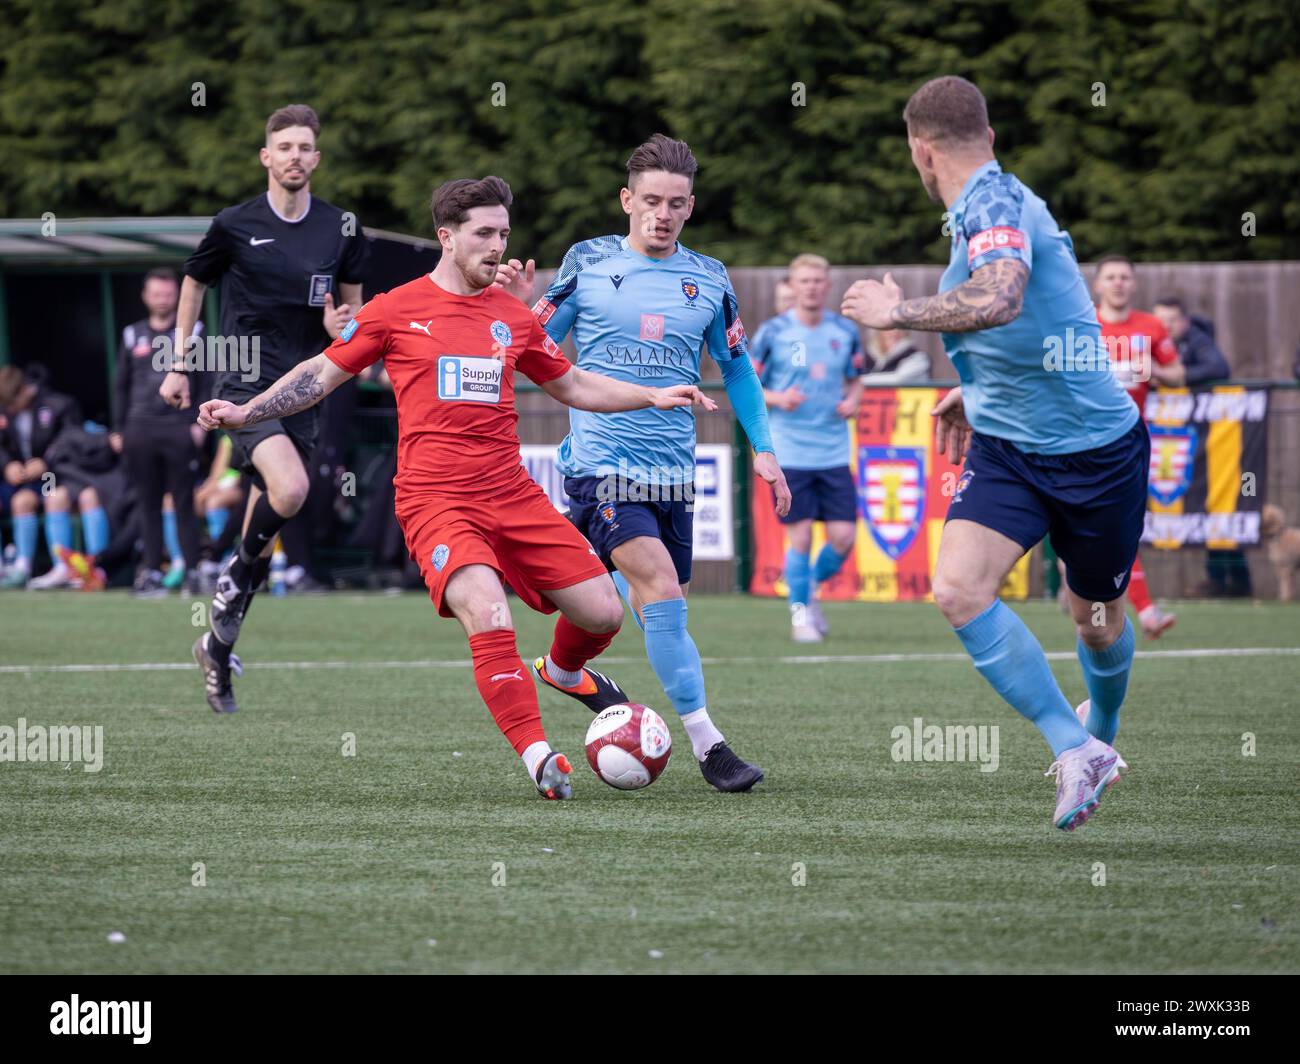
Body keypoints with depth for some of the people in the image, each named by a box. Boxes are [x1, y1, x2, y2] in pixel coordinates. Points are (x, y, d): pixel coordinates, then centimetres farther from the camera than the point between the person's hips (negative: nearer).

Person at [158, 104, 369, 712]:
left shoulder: (340, 229, 4)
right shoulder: (234, 226, -3)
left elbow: (352, 301, 15)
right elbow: (193, 283, 13)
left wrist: (342, 326, -8)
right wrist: (179, 365, 13)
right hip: (244, 380, -4)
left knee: (264, 534, 6)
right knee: (289, 489, -29)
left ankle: (217, 646, 20)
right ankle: (238, 573, -2)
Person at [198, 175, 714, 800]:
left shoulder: (513, 317, 13)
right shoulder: (397, 310, 2)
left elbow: (572, 386, 26)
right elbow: (322, 374, 10)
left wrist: (654, 398, 15)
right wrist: (244, 413, 0)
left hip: (511, 493, 5)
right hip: (436, 500, -5)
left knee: (603, 612, 0)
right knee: (488, 615, -29)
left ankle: (564, 670, 35)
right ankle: (537, 757, -23)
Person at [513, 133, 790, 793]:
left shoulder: (708, 280, 8)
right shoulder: (587, 263, 0)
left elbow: (736, 367, 17)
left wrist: (763, 449, 10)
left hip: (672, 471, 5)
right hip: (600, 462, -5)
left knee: (655, 600, 10)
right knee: (661, 587, -20)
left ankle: (561, 667, 40)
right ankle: (705, 742, -17)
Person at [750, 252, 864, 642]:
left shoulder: (846, 332, 7)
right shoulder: (772, 333, -2)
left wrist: (852, 401, -2)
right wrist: (778, 398, -16)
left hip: (834, 453, 3)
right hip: (790, 453, -3)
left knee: (843, 537, -3)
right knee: (800, 536, -4)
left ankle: (813, 587, 26)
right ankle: (800, 612, 14)